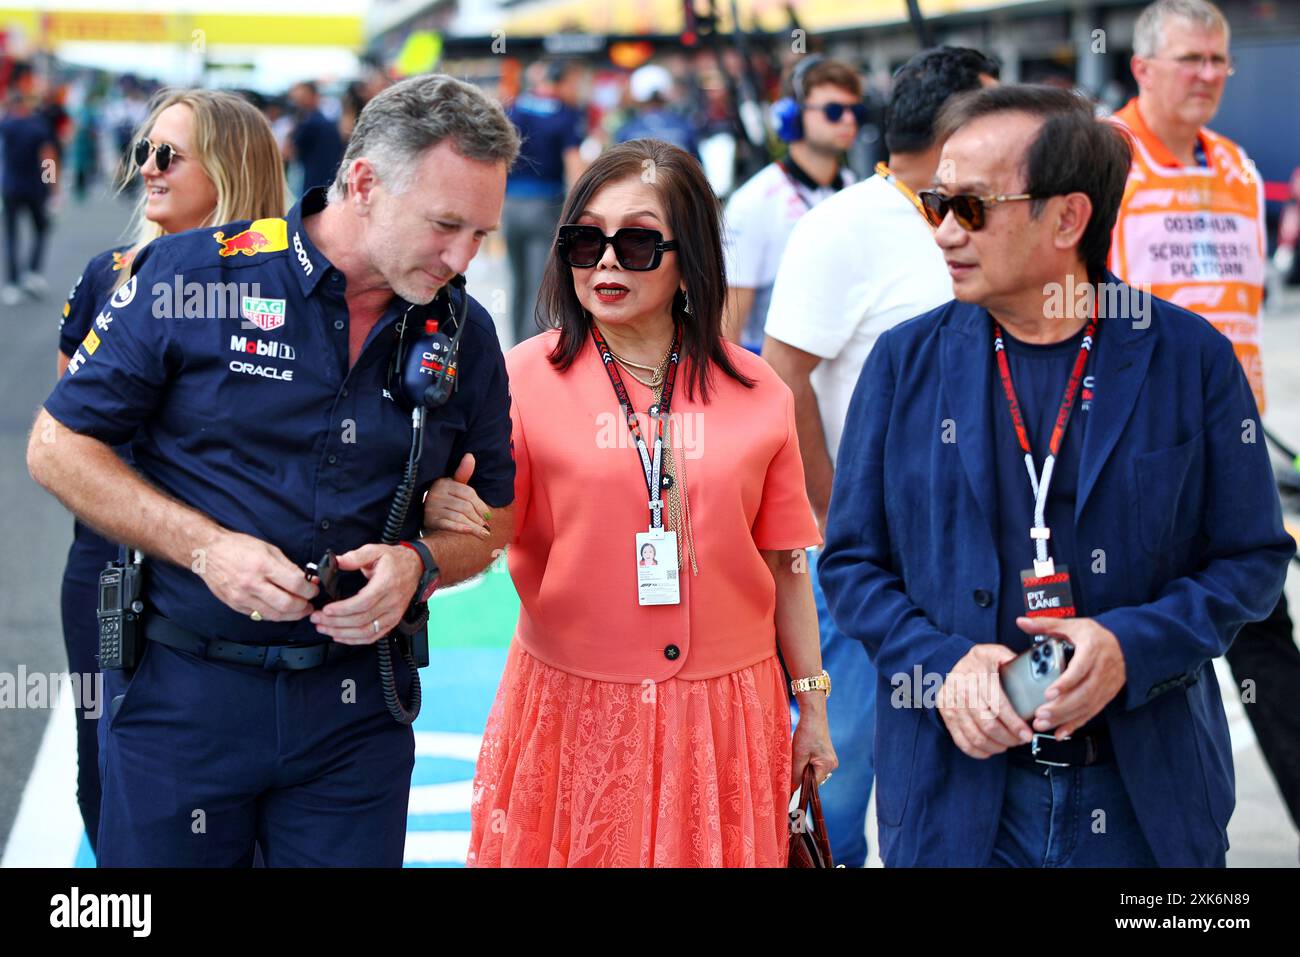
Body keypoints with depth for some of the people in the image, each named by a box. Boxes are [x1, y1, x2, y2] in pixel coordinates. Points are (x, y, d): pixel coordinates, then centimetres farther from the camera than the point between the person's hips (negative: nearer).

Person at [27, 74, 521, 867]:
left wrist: (417, 563, -10)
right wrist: (206, 548, -15)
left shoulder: (463, 335, 3)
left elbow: (489, 521, 13)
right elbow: (60, 447, -4)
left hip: (357, 707, 2)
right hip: (182, 689, -2)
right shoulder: (191, 274, -8)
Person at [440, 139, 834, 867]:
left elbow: (784, 562, 8)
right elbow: (480, 536, -10)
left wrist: (812, 705, 11)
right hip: (575, 705, -1)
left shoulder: (755, 391, 2)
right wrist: (443, 516, -32)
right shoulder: (528, 376, -4)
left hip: (723, 713, 2)